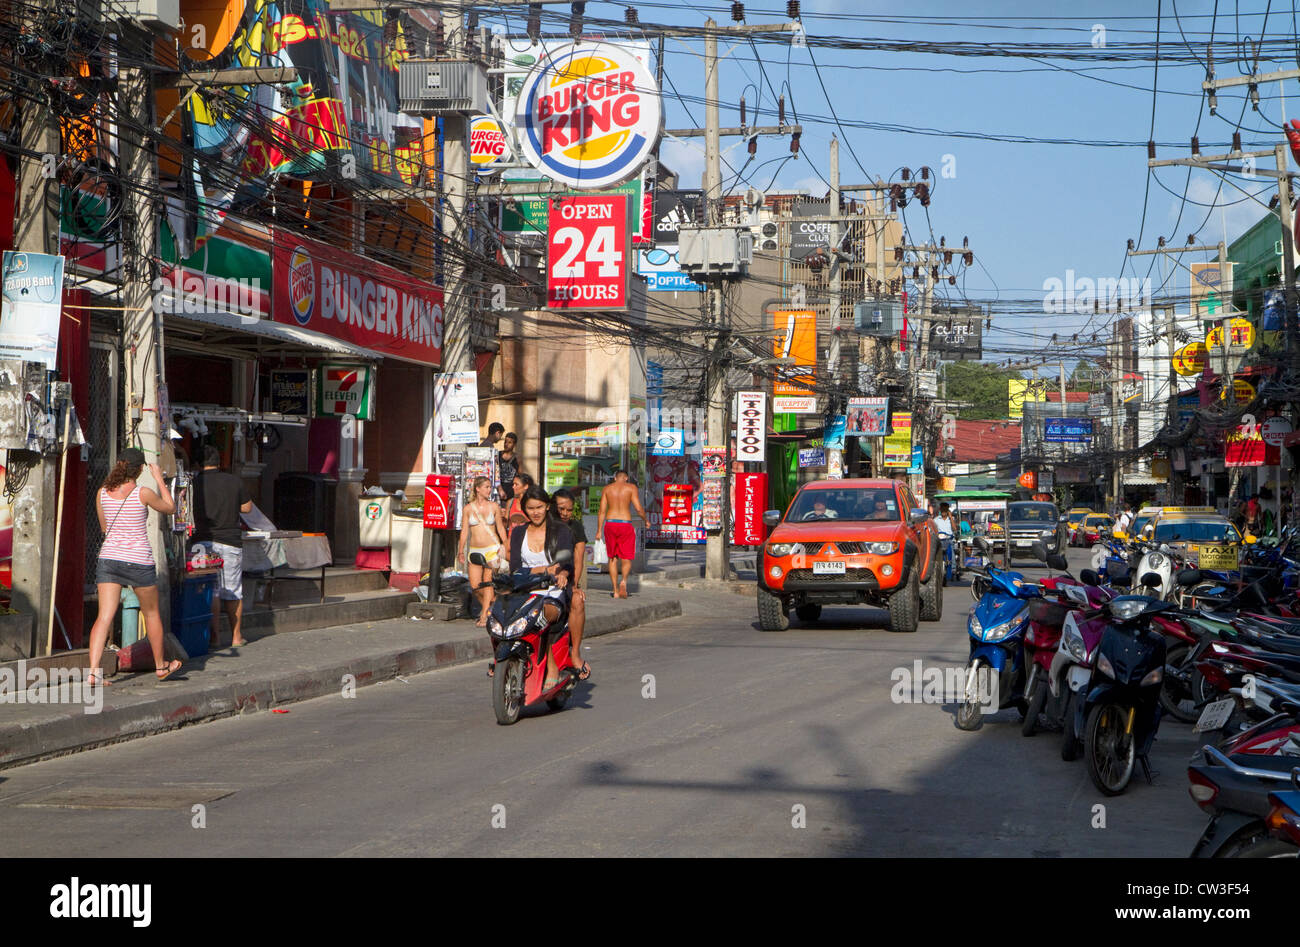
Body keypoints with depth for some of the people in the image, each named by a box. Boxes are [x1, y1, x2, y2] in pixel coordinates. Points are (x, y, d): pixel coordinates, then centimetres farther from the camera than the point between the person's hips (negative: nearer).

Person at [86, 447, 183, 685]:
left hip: (109, 558, 3)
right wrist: (159, 479, 16)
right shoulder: (143, 493, -10)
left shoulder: (103, 493, 2)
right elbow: (170, 508, 8)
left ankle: (93, 671, -17)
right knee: (151, 612, 17)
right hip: (138, 560, -3)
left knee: (104, 616, -3)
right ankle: (160, 666, 30)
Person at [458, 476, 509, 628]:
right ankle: (488, 606, 22)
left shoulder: (494, 507, 3)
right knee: (475, 587, -2)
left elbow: (500, 528, 9)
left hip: (492, 548, -2)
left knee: (488, 582, -10)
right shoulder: (468, 508, 5)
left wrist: (506, 547, 6)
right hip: (474, 550, 2)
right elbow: (465, 530, 7)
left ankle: (485, 615, -7)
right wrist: (461, 549, 2)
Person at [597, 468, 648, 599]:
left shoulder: (607, 489, 7)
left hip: (610, 524, 2)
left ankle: (615, 590, 11)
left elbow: (602, 511, 4)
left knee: (612, 558, 13)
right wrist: (645, 520, 12)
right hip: (625, 524, -2)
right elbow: (639, 508, -6)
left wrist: (599, 530, 9)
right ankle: (624, 581, -25)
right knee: (626, 559, 4)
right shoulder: (631, 488, 0)